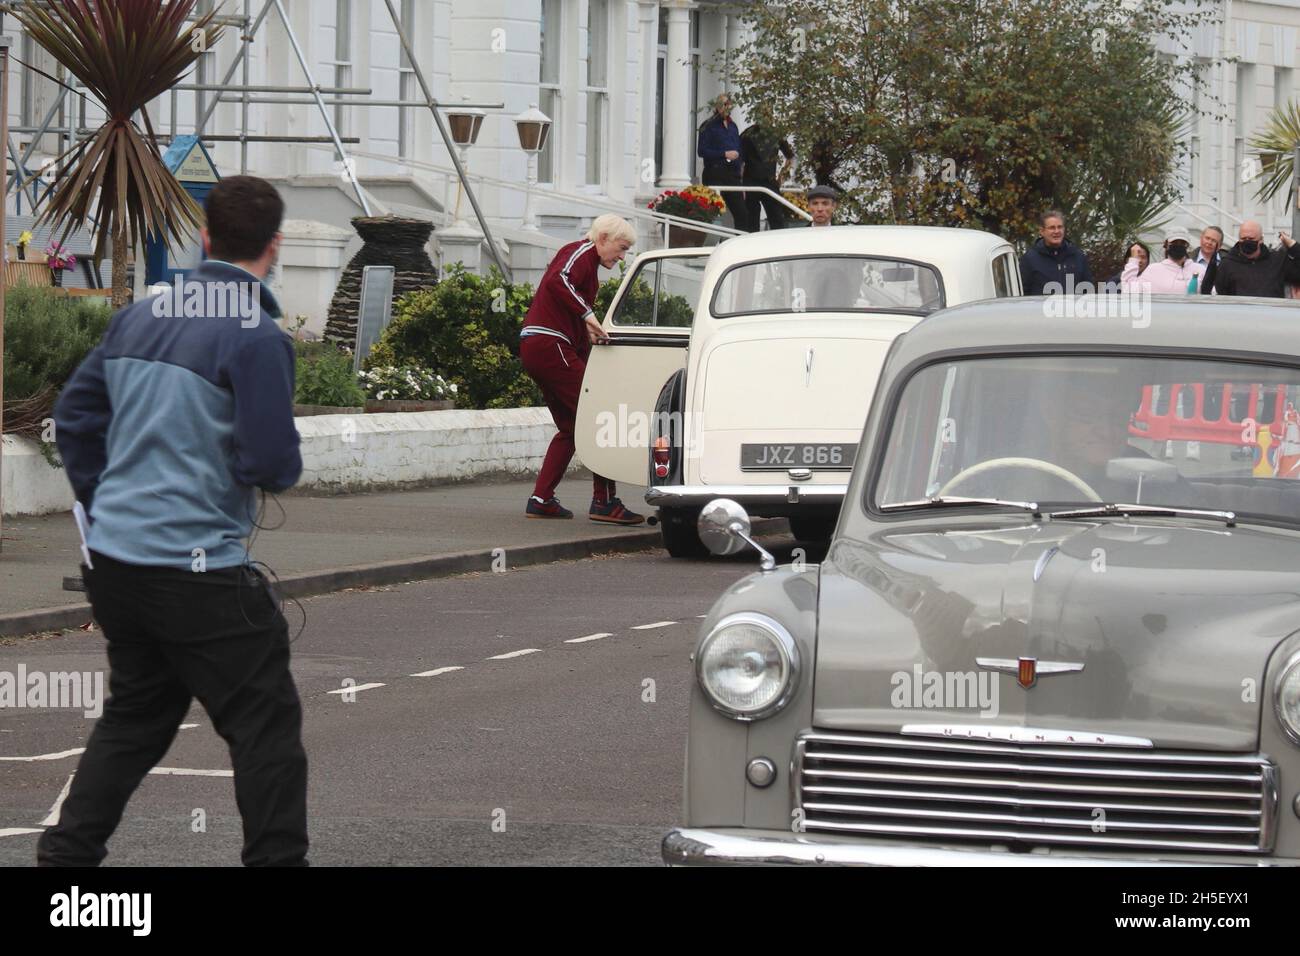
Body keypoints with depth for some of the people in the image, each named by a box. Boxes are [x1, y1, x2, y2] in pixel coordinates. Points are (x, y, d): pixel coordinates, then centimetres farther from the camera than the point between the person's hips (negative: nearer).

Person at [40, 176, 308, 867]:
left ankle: (66, 855, 20)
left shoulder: (140, 316, 7)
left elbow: (74, 417, 13)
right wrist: (286, 466, 5)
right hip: (198, 570, -8)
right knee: (267, 728, 2)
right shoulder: (255, 336, -14)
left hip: (111, 565, 8)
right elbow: (273, 464, -18)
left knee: (134, 718, 21)